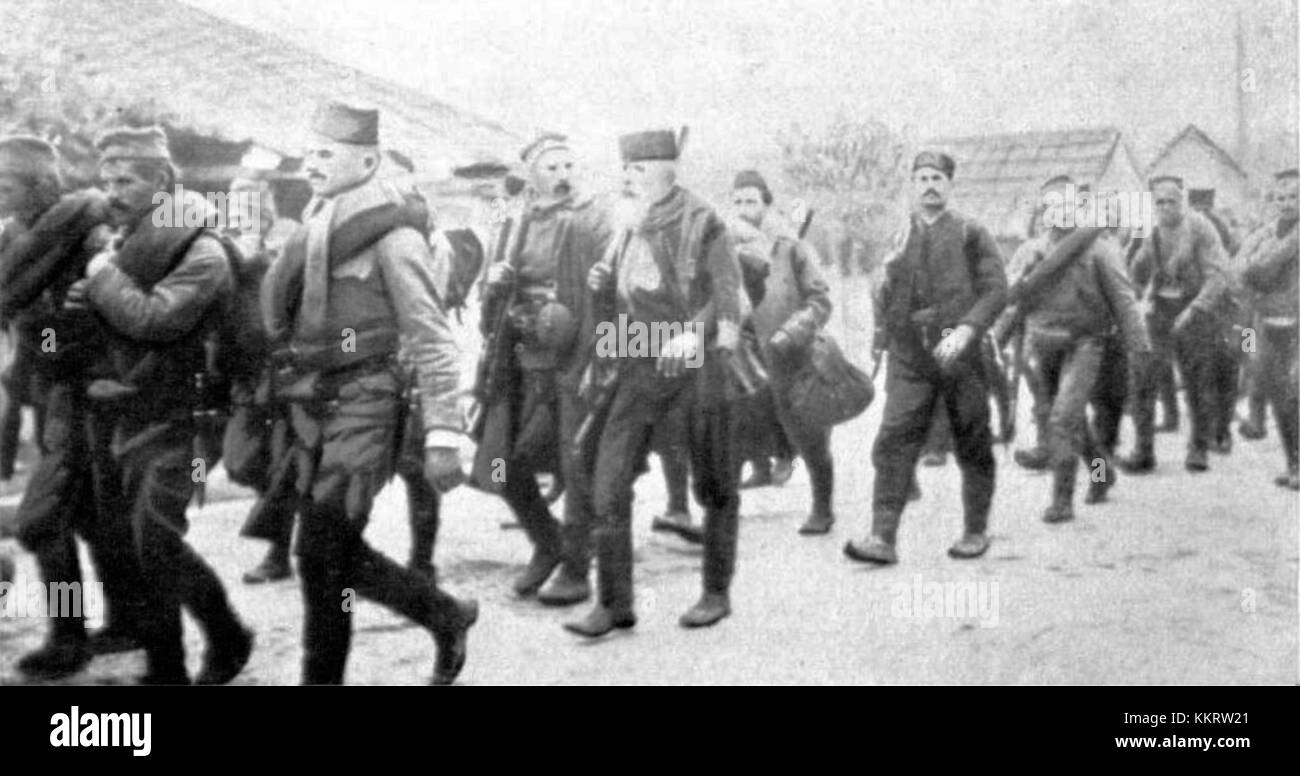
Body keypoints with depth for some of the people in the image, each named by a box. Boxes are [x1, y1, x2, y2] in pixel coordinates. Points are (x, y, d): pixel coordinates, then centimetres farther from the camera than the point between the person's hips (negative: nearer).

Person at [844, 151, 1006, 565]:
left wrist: (966, 329, -18)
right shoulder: (898, 236, 12)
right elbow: (886, 299, 22)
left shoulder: (970, 234, 3)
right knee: (894, 441, -9)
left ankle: (976, 532, 22)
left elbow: (996, 288, -6)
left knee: (972, 448, 7)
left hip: (961, 357, -2)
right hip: (909, 359, 2)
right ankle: (883, 537, -11)